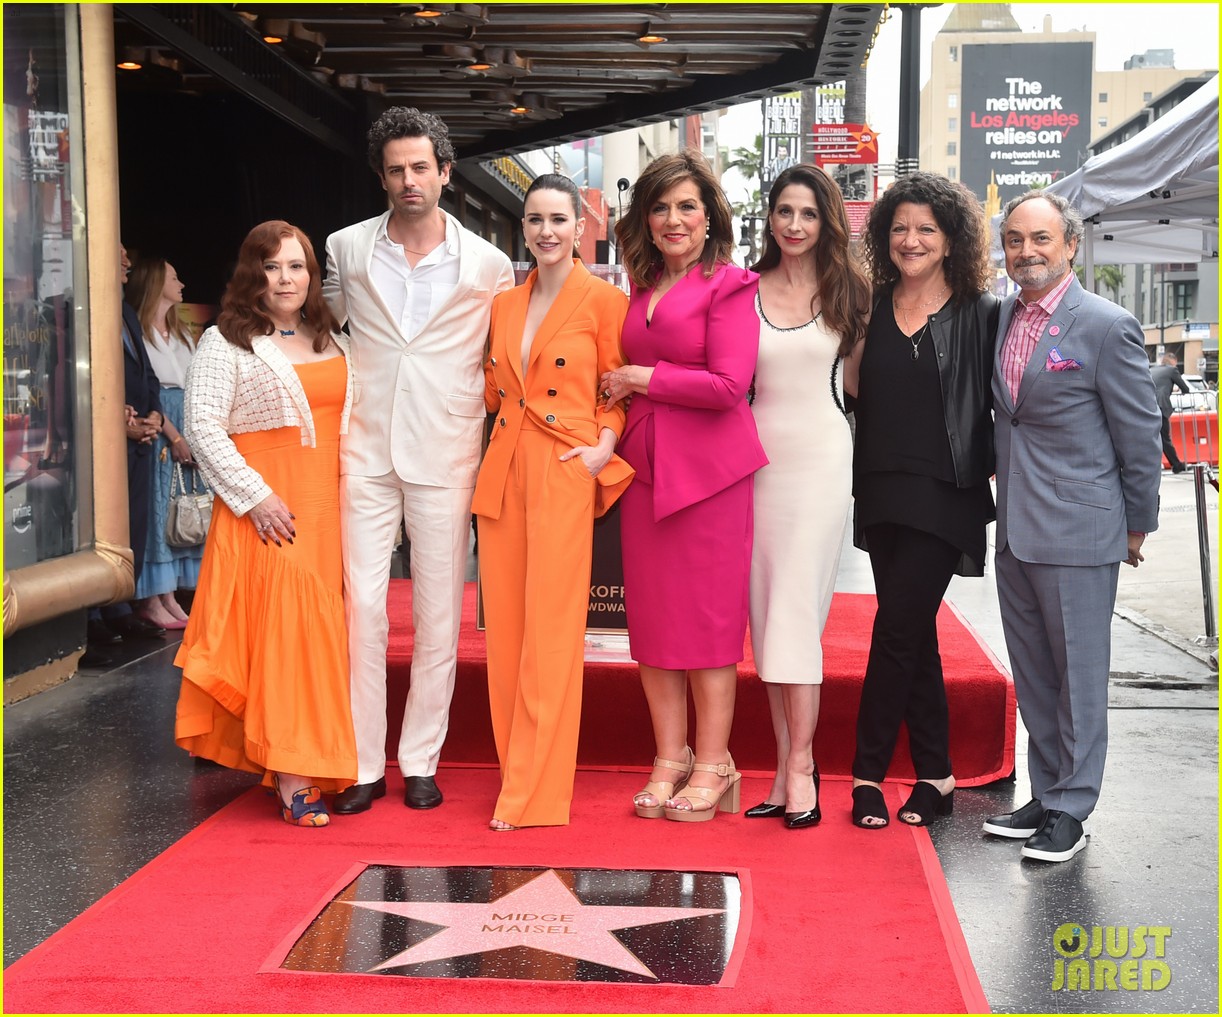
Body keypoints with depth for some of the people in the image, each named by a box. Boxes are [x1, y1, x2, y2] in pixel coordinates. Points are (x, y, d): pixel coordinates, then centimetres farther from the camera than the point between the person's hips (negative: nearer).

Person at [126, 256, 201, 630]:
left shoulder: (182, 334, 20)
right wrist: (174, 437, -15)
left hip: (188, 430, 7)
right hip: (156, 429, -7)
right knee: (155, 506, -6)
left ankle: (169, 596, 8)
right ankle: (151, 600, -2)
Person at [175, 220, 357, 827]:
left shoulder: (331, 341, 18)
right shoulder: (225, 343, -1)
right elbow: (202, 426, -8)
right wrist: (255, 495, -15)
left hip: (329, 507, 6)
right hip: (270, 511, -6)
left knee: (320, 629, 4)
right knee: (284, 623, -14)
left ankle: (316, 762, 11)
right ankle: (292, 780, -13)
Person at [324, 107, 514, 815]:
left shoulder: (489, 266, 1)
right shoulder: (347, 249, 6)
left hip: (446, 459, -1)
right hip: (366, 455, 1)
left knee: (439, 620, 2)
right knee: (363, 609, -2)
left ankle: (421, 763, 14)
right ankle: (363, 766, 6)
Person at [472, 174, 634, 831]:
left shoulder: (603, 301, -2)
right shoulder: (504, 304, 14)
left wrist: (604, 447, -12)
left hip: (565, 473, -6)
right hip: (503, 471, 6)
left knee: (550, 631, -5)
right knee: (504, 628, 6)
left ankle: (535, 793, 1)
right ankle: (516, 771, 18)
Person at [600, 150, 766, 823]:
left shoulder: (729, 285, -5)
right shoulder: (642, 289, 16)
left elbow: (728, 384, -15)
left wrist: (638, 379, -7)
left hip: (708, 467, -6)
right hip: (645, 465, 6)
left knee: (709, 616, -1)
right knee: (651, 616, 5)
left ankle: (712, 766, 9)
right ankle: (669, 759, 14)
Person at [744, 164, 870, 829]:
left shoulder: (847, 291, 5)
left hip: (822, 456, -2)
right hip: (760, 454, 2)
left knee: (797, 608, -9)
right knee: (767, 612, 2)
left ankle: (800, 763, -3)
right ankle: (787, 767, 8)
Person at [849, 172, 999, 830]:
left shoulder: (979, 313, -1)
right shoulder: (872, 307, 10)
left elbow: (997, 404, -1)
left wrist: (991, 472, -6)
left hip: (943, 497, -4)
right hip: (880, 492, 4)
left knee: (896, 630, -8)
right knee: (913, 636, 9)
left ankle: (868, 774, 2)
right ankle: (935, 777, 18)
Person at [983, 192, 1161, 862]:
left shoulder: (1107, 327, -11)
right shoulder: (1000, 317, 8)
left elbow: (1140, 433, -5)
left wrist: (1138, 524, 0)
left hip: (1077, 530, -6)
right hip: (1014, 530, 7)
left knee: (1078, 674, 3)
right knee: (1032, 674, 14)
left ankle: (1071, 809, 13)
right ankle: (1045, 795, 26)